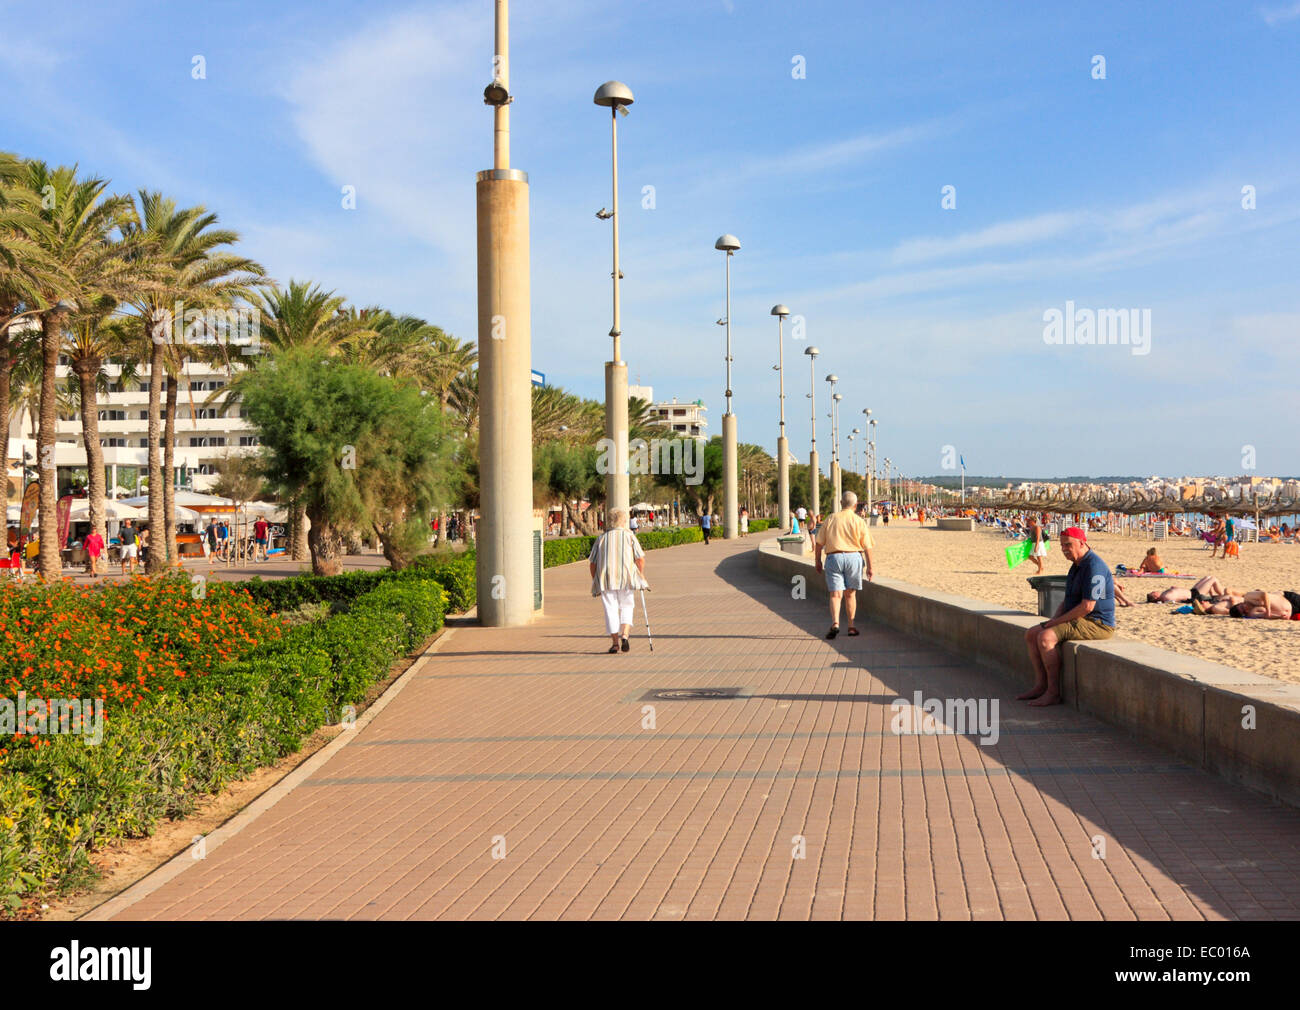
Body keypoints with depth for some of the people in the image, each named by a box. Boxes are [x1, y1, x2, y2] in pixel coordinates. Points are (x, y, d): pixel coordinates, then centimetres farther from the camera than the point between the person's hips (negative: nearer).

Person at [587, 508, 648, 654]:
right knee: (626, 607, 11)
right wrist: (642, 576, 11)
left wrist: (595, 581, 17)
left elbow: (592, 563, 9)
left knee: (610, 609, 5)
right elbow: (640, 559, -1)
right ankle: (625, 635, -8)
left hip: (605, 578, 1)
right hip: (625, 576, -1)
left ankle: (615, 642, 4)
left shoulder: (601, 538, 12)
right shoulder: (629, 535, 7)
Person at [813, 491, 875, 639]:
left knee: (836, 594, -3)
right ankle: (851, 627, 18)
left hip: (834, 558, 0)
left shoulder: (831, 520, 6)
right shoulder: (859, 521, 2)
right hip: (853, 557, 0)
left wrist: (817, 561, 15)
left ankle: (835, 623, -24)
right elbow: (867, 547, -1)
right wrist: (869, 566, 3)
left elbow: (818, 544, 5)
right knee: (851, 594, 13)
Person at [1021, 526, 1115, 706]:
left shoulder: (1094, 567, -19)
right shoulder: (1077, 565, 15)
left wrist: (1058, 621, -16)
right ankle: (1040, 685, 1)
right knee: (1031, 634, 3)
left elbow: (1087, 606, -24)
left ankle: (1053, 692, -18)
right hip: (1077, 620, 11)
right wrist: (1054, 618, 5)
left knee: (1045, 637, -26)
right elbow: (1068, 599, 23)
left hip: (1096, 624, -11)